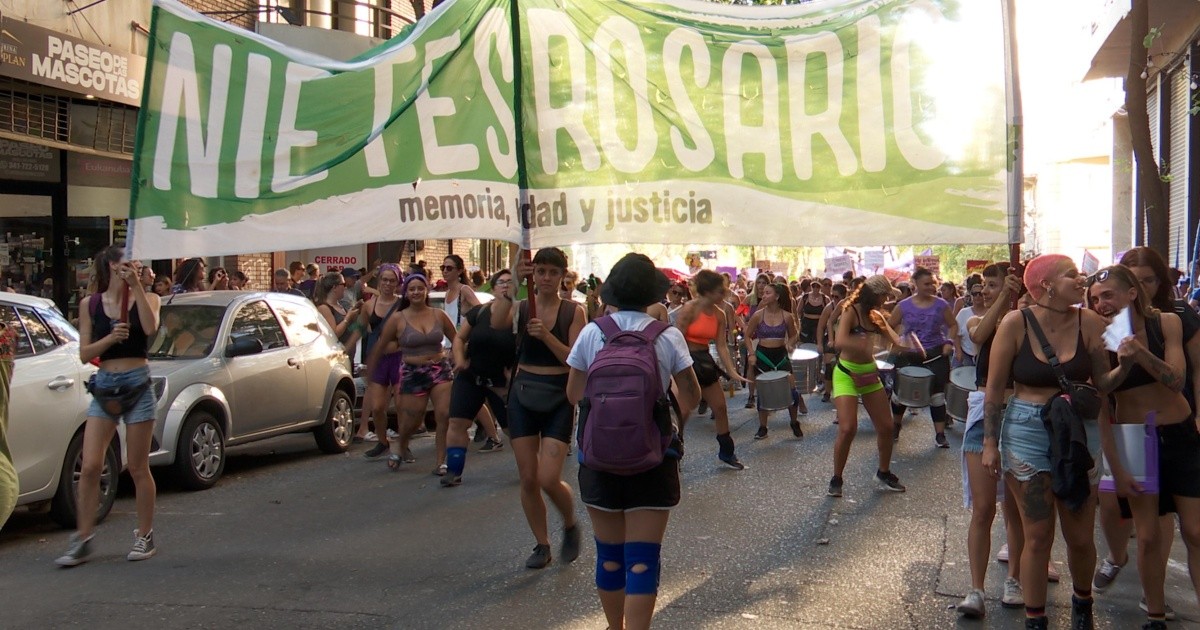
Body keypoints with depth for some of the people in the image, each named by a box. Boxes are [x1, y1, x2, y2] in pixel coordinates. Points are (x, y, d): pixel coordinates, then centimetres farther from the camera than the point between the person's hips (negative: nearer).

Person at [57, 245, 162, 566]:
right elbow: (84, 353, 2)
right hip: (105, 386, 1)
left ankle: (145, 535, 16)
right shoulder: (90, 304, 6)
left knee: (138, 468, 3)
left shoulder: (146, 298, 4)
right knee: (90, 467, -5)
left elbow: (150, 328, -17)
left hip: (138, 385, -1)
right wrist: (110, 338, -15)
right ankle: (82, 540, 2)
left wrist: (136, 286, -18)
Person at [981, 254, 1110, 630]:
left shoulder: (1089, 323, -3)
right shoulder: (1016, 323, -8)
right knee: (1038, 536, 2)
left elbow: (1103, 384, 6)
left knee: (1081, 537, 9)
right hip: (1027, 433, -2)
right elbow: (994, 388, -4)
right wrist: (990, 444, -5)